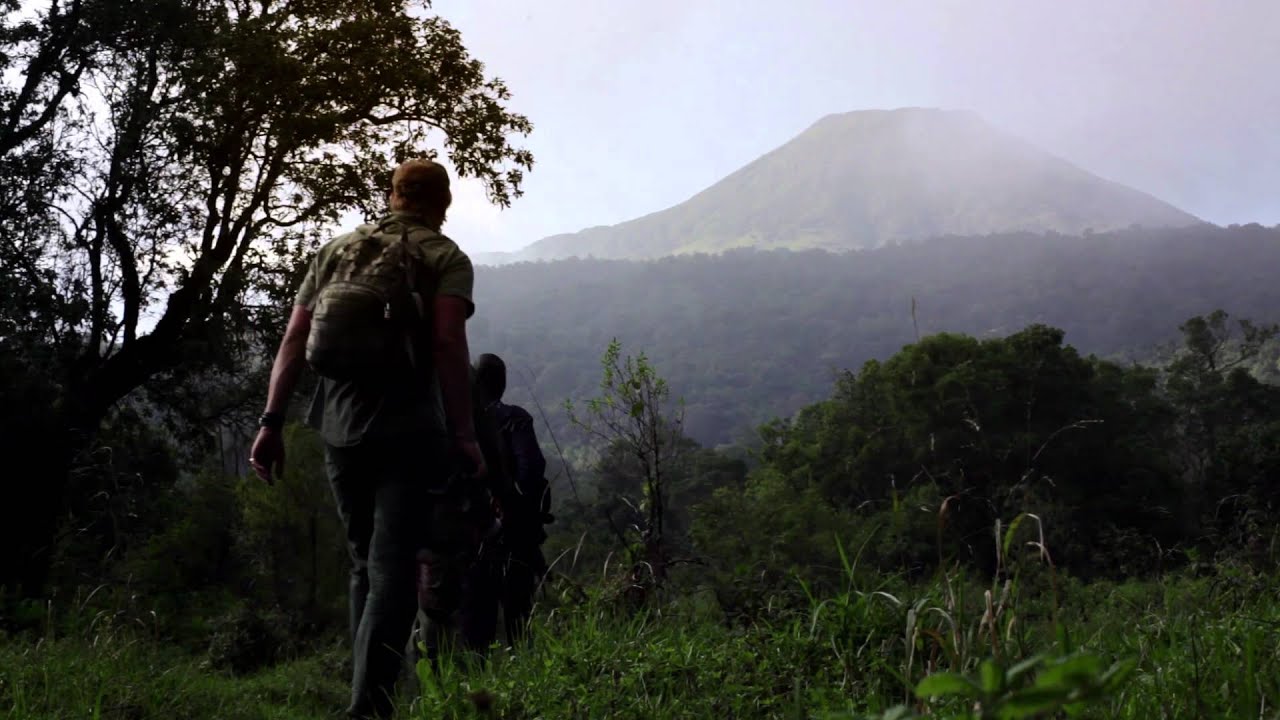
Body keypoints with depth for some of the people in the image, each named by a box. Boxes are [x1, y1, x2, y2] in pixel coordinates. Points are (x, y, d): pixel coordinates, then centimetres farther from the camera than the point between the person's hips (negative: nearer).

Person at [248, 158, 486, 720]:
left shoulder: (335, 250, 17)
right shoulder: (446, 258, 4)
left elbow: (294, 339, 9)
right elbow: (448, 343, -11)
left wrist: (272, 422, 7)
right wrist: (464, 434, -12)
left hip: (339, 426, 5)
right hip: (407, 427, -5)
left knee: (365, 563, 18)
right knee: (392, 569, -5)